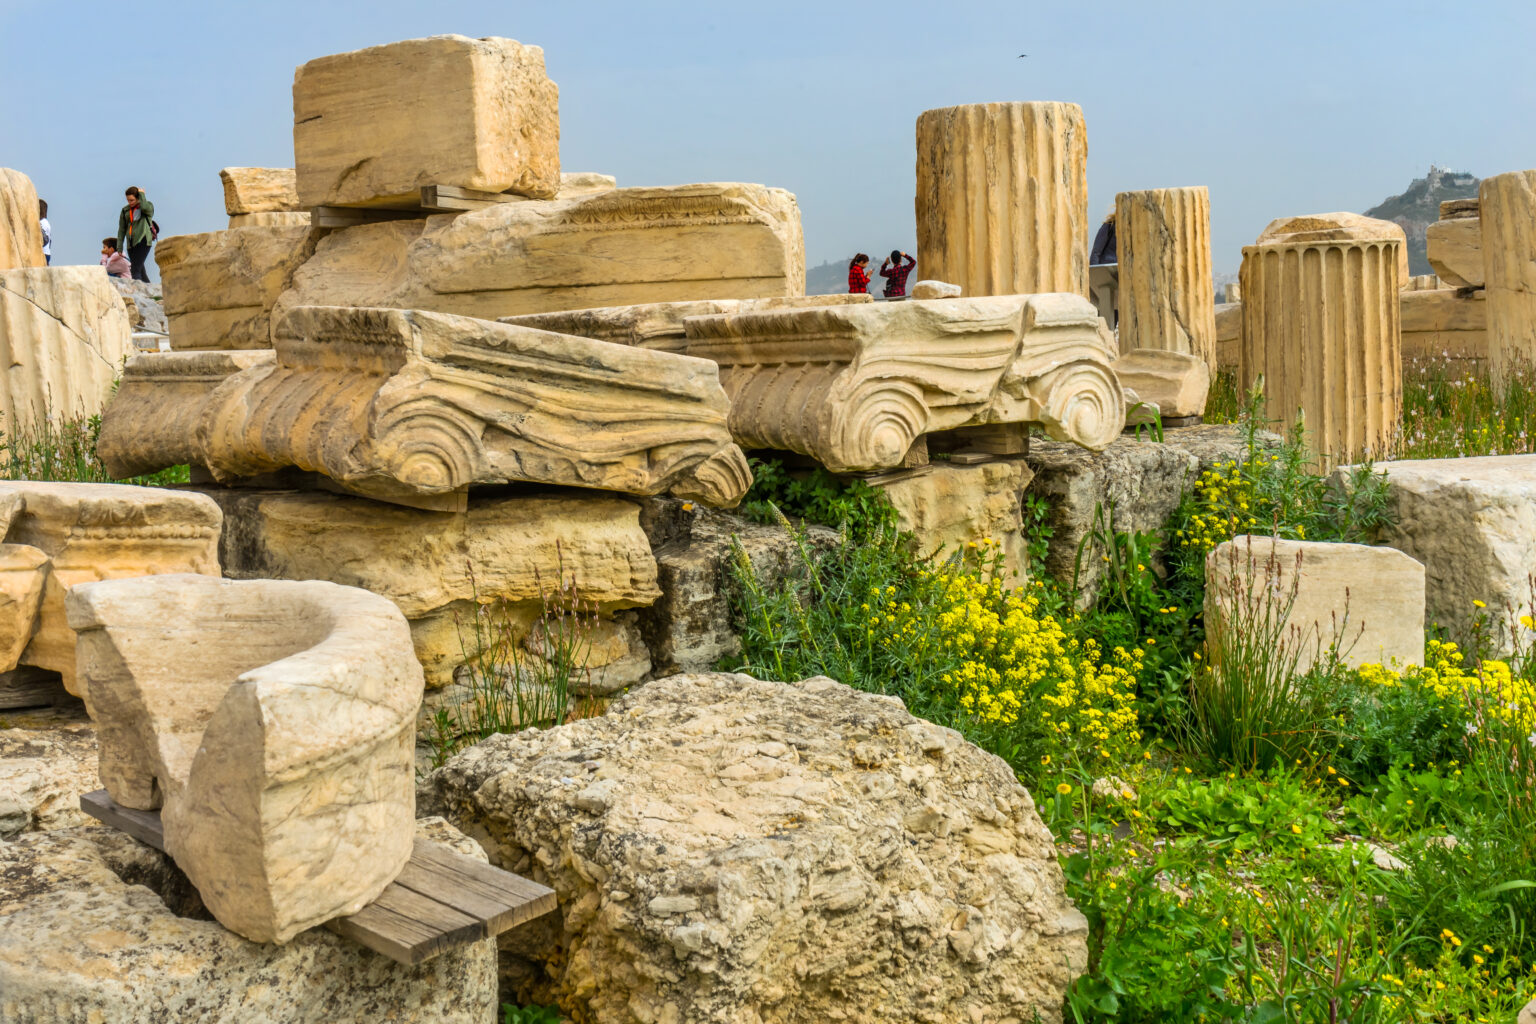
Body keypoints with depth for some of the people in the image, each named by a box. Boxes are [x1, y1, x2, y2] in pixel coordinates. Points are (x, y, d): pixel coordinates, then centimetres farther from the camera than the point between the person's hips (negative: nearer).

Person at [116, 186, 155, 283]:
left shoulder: (148, 206, 5)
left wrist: (142, 194, -5)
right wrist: (119, 247, 9)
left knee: (136, 269, -19)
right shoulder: (125, 211, 15)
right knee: (141, 271, 3)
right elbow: (121, 229, 15)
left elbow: (145, 207, -21)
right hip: (131, 243, 5)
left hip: (143, 241, -5)